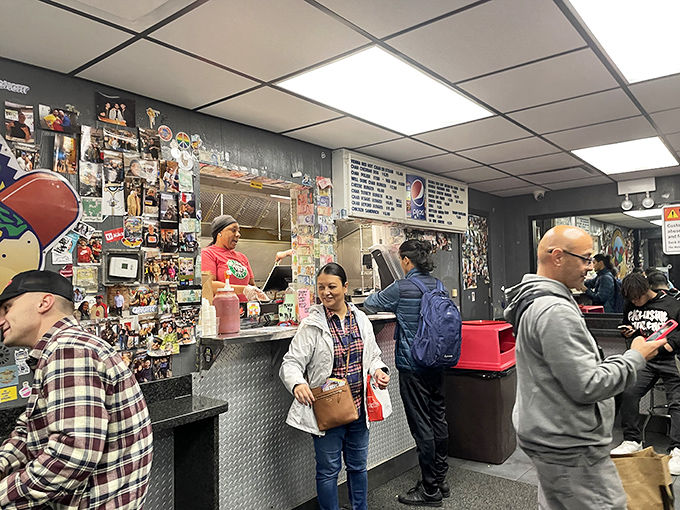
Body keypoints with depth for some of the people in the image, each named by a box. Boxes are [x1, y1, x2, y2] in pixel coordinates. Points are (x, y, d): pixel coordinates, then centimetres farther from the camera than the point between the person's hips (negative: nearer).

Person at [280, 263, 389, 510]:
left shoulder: (361, 320, 3)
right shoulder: (312, 325, -11)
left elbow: (373, 356, 15)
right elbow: (291, 362, -14)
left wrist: (378, 369, -6)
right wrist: (297, 384, -33)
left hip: (358, 406, 4)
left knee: (358, 465, 20)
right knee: (329, 469, 9)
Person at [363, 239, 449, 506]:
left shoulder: (402, 288, -16)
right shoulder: (437, 285, 5)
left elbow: (370, 304, -2)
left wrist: (374, 296, 23)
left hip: (412, 366, -7)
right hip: (437, 364, 8)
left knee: (421, 426, 2)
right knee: (438, 419, 16)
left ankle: (430, 490, 13)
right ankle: (441, 479, 30)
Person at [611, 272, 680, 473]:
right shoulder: (630, 306, 11)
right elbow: (627, 326, 26)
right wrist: (628, 332, 5)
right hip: (644, 359, 4)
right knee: (628, 393, -12)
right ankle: (632, 440, 1)